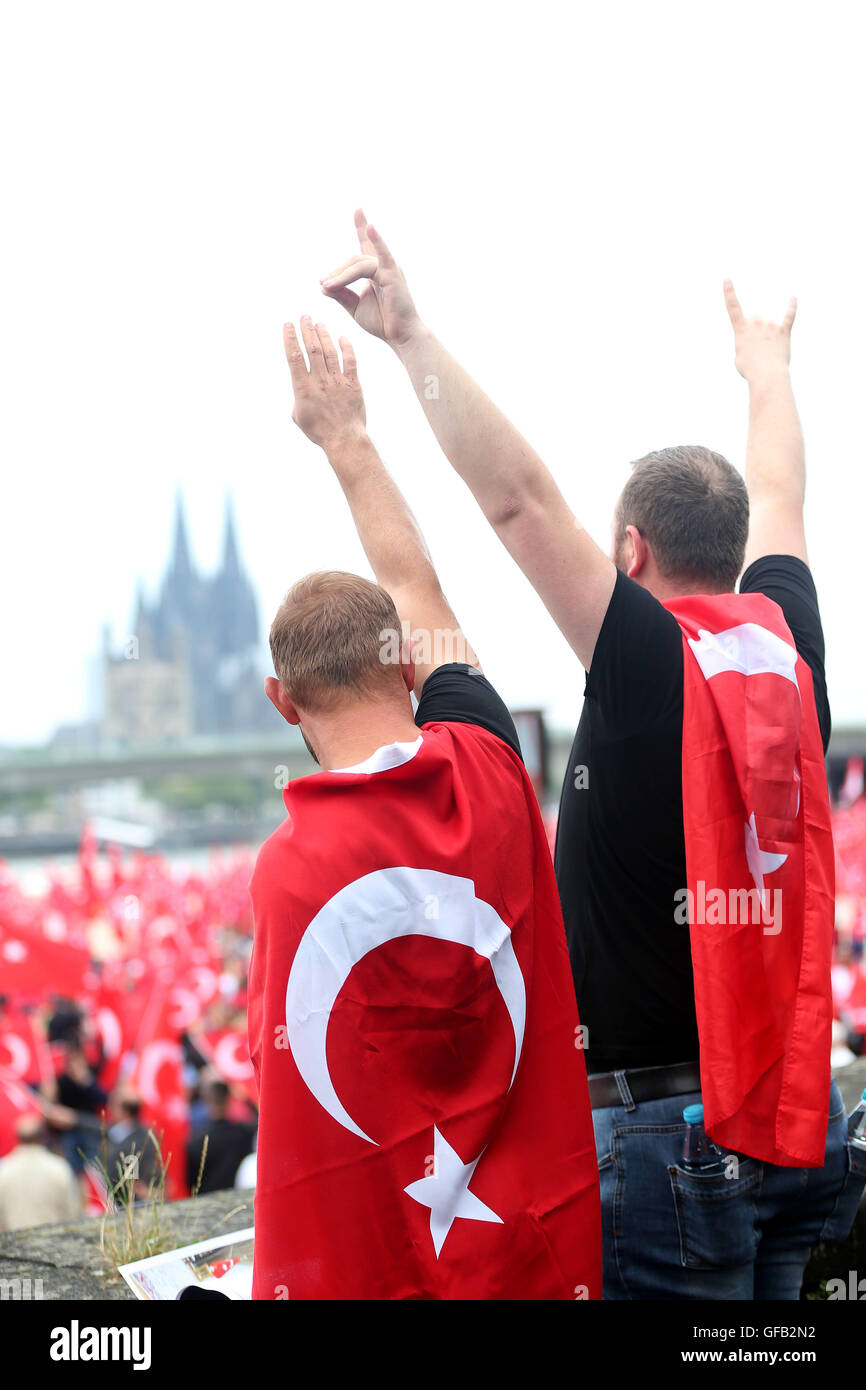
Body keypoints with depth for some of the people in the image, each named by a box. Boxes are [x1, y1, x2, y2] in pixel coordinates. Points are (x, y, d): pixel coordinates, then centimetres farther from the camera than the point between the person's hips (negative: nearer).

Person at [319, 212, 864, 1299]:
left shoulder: (651, 664, -14)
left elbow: (519, 497, -17)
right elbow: (776, 496, 23)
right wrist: (764, 364, 40)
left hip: (666, 1129, -7)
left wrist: (411, 335, -13)